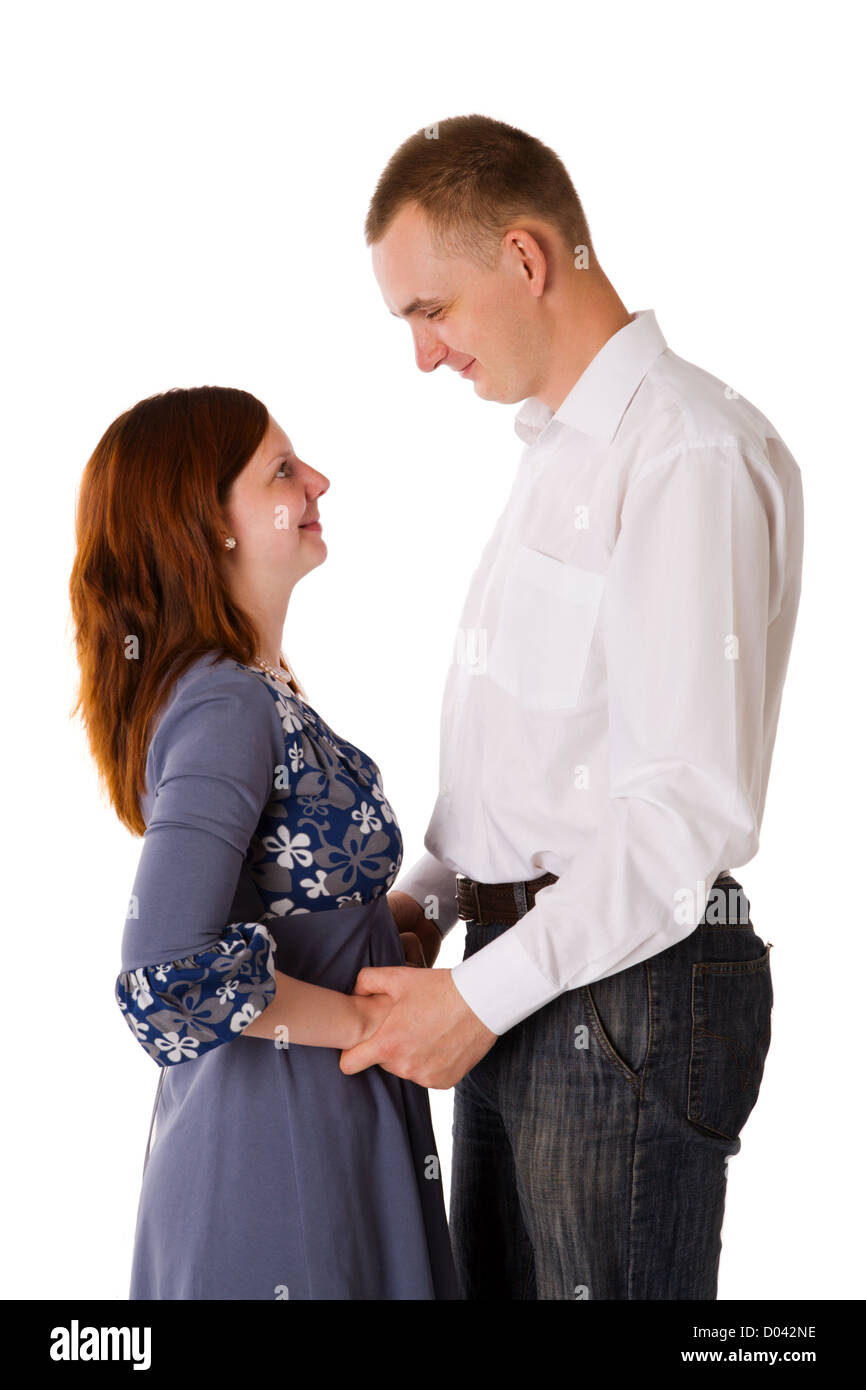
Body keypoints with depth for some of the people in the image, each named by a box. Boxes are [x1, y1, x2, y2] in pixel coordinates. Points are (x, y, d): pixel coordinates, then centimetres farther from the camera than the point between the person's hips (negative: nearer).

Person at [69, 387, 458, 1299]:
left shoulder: (253, 686, 8)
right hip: (285, 1127, -9)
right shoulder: (229, 706, -21)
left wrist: (396, 945, 3)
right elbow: (165, 976, -30)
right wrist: (369, 1021, -19)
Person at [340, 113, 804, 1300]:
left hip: (627, 995, -9)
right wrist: (429, 895, 7)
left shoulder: (692, 454, -15)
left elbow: (698, 804, -22)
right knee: (497, 1285, 16)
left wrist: (483, 992, -19)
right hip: (522, 975, 9)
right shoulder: (556, 449, 16)